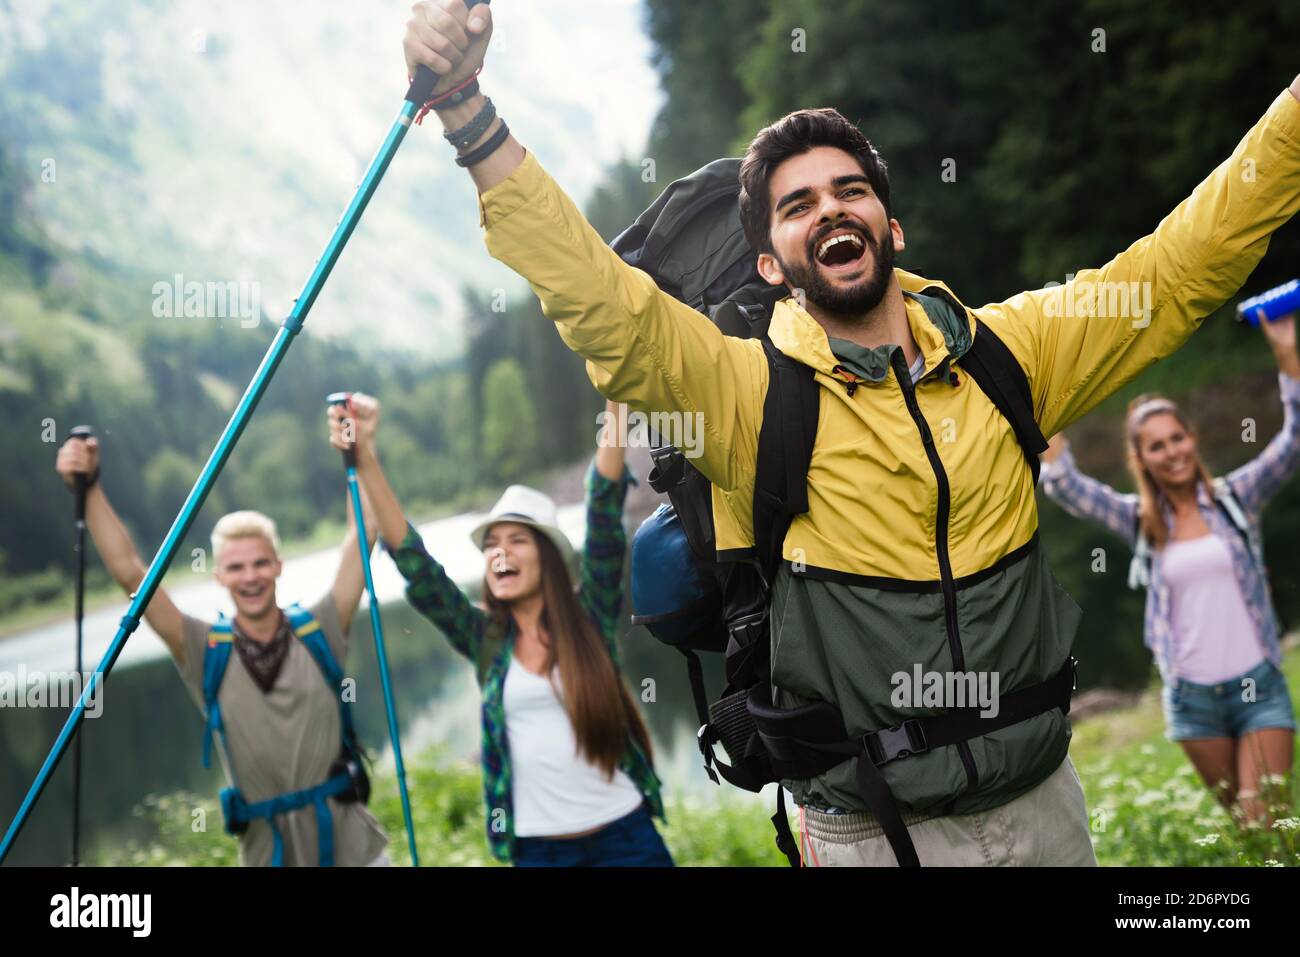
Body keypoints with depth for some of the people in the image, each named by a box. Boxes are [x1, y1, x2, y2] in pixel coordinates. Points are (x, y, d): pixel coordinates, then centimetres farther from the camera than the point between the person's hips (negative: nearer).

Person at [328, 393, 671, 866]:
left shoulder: (590, 618, 0)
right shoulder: (484, 639, 3)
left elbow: (605, 515, -7)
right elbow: (413, 561, -3)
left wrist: (615, 405, -13)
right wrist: (366, 458, -11)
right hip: (537, 847, 2)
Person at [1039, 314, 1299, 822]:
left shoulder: (1234, 497, 1)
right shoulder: (1140, 520, 4)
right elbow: (1063, 484, -4)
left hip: (1258, 685, -2)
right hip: (1191, 698, 2)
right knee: (1237, 818, 11)